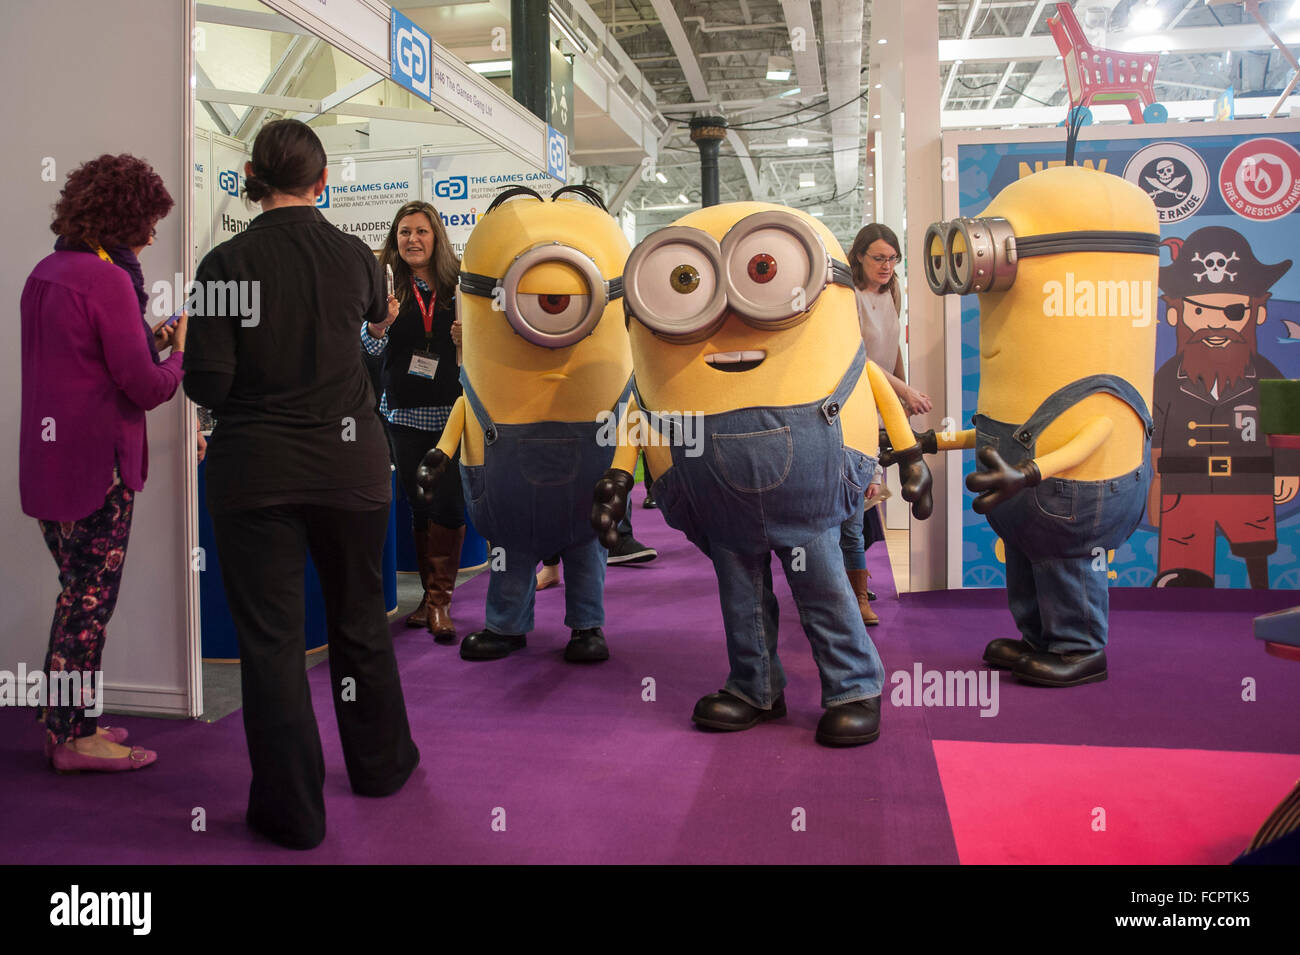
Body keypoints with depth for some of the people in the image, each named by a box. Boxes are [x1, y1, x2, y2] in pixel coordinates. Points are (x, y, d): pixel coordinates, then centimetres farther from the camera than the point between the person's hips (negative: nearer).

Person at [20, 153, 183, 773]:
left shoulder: (46, 272, 11)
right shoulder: (107, 279, -16)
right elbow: (146, 388, -17)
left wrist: (147, 341, 13)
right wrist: (182, 351, 0)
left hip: (47, 459, 9)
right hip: (94, 464, -9)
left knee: (79, 594, 18)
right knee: (89, 600, 1)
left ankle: (67, 725, 28)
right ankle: (75, 739, 13)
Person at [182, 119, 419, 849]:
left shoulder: (227, 262, -10)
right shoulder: (355, 255, -1)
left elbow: (206, 383, -13)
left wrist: (247, 393, 10)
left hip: (256, 466, -2)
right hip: (350, 459, 3)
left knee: (270, 634, 6)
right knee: (360, 617, 18)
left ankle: (293, 810, 14)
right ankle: (381, 764, 35)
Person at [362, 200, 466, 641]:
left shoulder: (457, 284, 3)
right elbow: (370, 348, -4)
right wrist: (379, 322, -25)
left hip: (451, 409, -1)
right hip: (406, 411, 1)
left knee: (448, 502, -6)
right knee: (420, 504, 10)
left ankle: (440, 600, 2)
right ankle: (432, 594, 23)